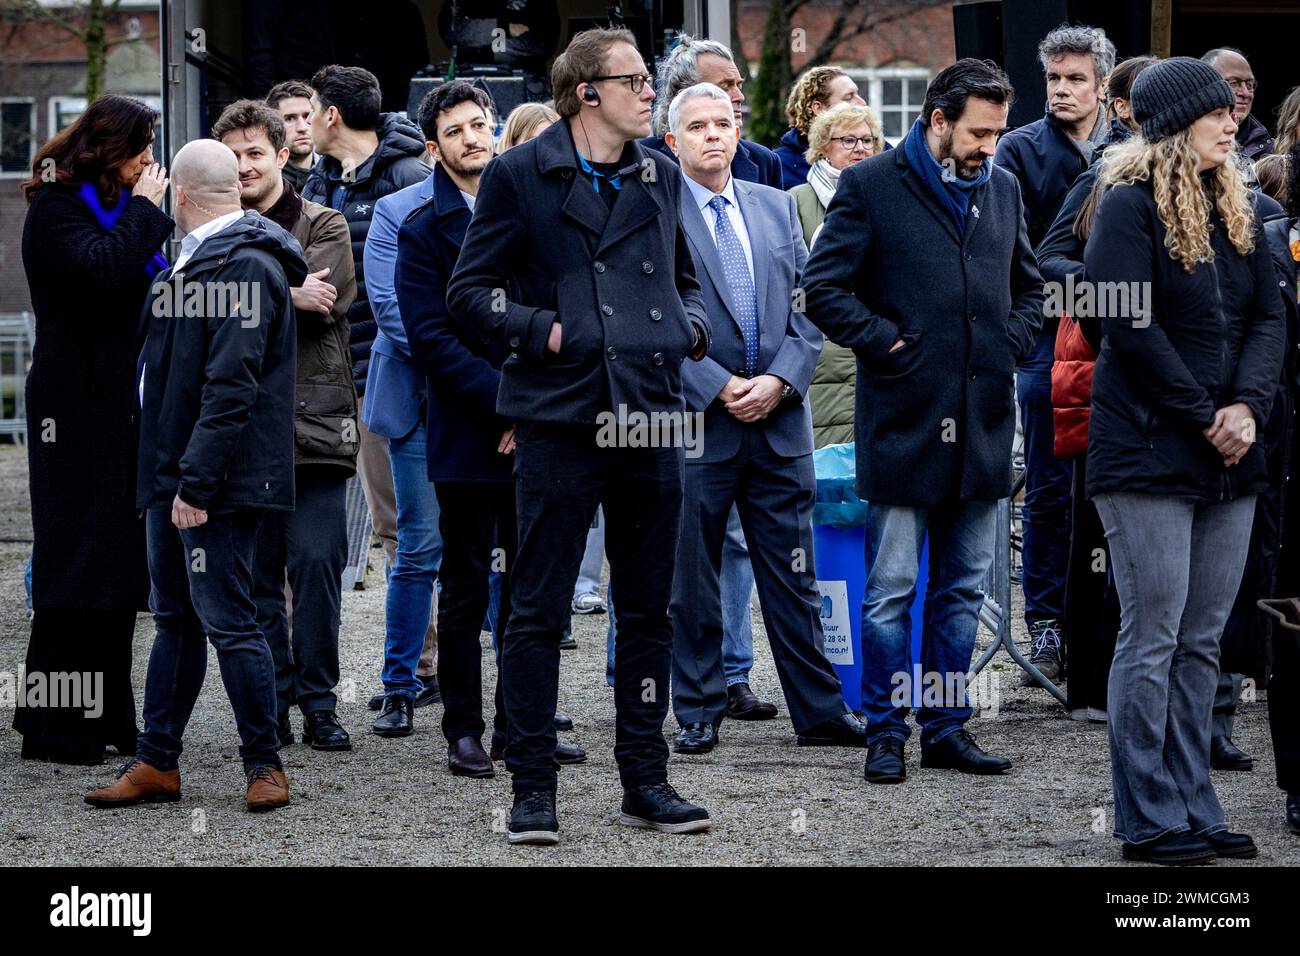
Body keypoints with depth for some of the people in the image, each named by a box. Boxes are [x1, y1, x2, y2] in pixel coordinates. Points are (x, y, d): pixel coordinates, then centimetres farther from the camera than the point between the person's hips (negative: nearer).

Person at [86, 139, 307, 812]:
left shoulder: (244, 266, -17)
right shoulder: (196, 259, 17)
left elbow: (231, 388, -22)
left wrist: (195, 481, -23)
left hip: (215, 481, -10)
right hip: (176, 476, 10)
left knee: (227, 620, -7)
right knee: (174, 619, 13)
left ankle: (264, 763, 1)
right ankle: (156, 763, 18)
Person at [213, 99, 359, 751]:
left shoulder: (324, 226, 6)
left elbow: (324, 303, -10)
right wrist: (285, 294, -14)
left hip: (314, 421, -2)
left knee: (316, 564, -6)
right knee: (257, 571, 4)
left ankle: (318, 702, 1)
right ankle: (271, 703, 10)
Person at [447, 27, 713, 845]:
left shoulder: (659, 177, 13)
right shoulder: (519, 176, -1)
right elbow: (470, 291, 0)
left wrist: (694, 324, 6)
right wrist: (540, 330, -12)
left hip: (652, 416, 5)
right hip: (560, 418, -5)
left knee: (649, 612, 8)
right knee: (539, 613, -2)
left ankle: (646, 781, 16)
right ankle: (534, 790, 4)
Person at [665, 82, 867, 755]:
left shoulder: (776, 207, 12)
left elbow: (808, 307, 9)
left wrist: (779, 381, -6)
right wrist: (720, 388, -13)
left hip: (779, 418, 4)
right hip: (696, 421, -4)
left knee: (792, 575, 7)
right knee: (692, 579, 4)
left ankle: (819, 712, 12)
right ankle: (697, 714, 13)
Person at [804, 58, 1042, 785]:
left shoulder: (1003, 189, 13)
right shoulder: (871, 186, -4)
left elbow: (1028, 286, 25)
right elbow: (825, 289, -6)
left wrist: (1011, 344, 10)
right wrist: (886, 343, -11)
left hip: (982, 421, 5)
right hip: (903, 419, -5)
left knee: (964, 587, 10)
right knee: (892, 588, -2)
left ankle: (948, 726, 17)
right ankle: (887, 732, 6)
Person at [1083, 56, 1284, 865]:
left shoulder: (1240, 208, 13)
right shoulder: (1131, 207, -9)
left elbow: (1269, 317, 9)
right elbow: (1132, 329, -15)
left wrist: (1248, 405, -8)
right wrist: (1205, 417, -13)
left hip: (1228, 462, 7)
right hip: (1148, 455, -7)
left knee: (1203, 644, 9)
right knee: (1153, 639, -3)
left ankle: (1196, 809, 14)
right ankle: (1150, 820, 2)